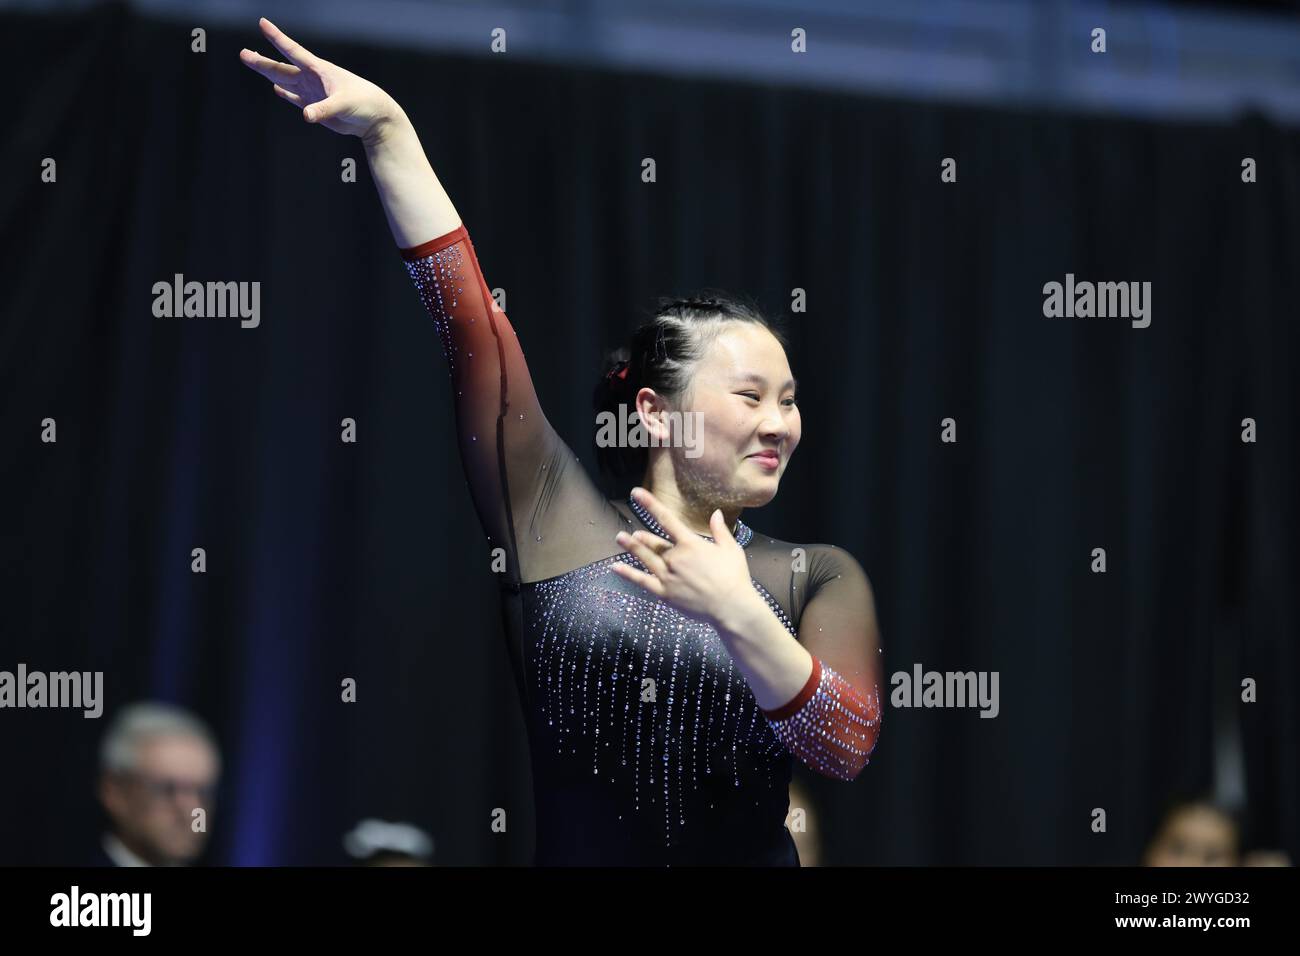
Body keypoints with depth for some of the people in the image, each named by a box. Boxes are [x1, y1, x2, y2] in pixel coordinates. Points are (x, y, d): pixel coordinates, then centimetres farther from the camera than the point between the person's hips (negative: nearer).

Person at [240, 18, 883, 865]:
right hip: (577, 847, 0)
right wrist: (389, 131, -9)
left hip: (750, 848, 0)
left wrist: (737, 615, -28)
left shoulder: (819, 581, 0)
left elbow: (847, 748, -15)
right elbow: (469, 317, -5)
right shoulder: (560, 527, -1)